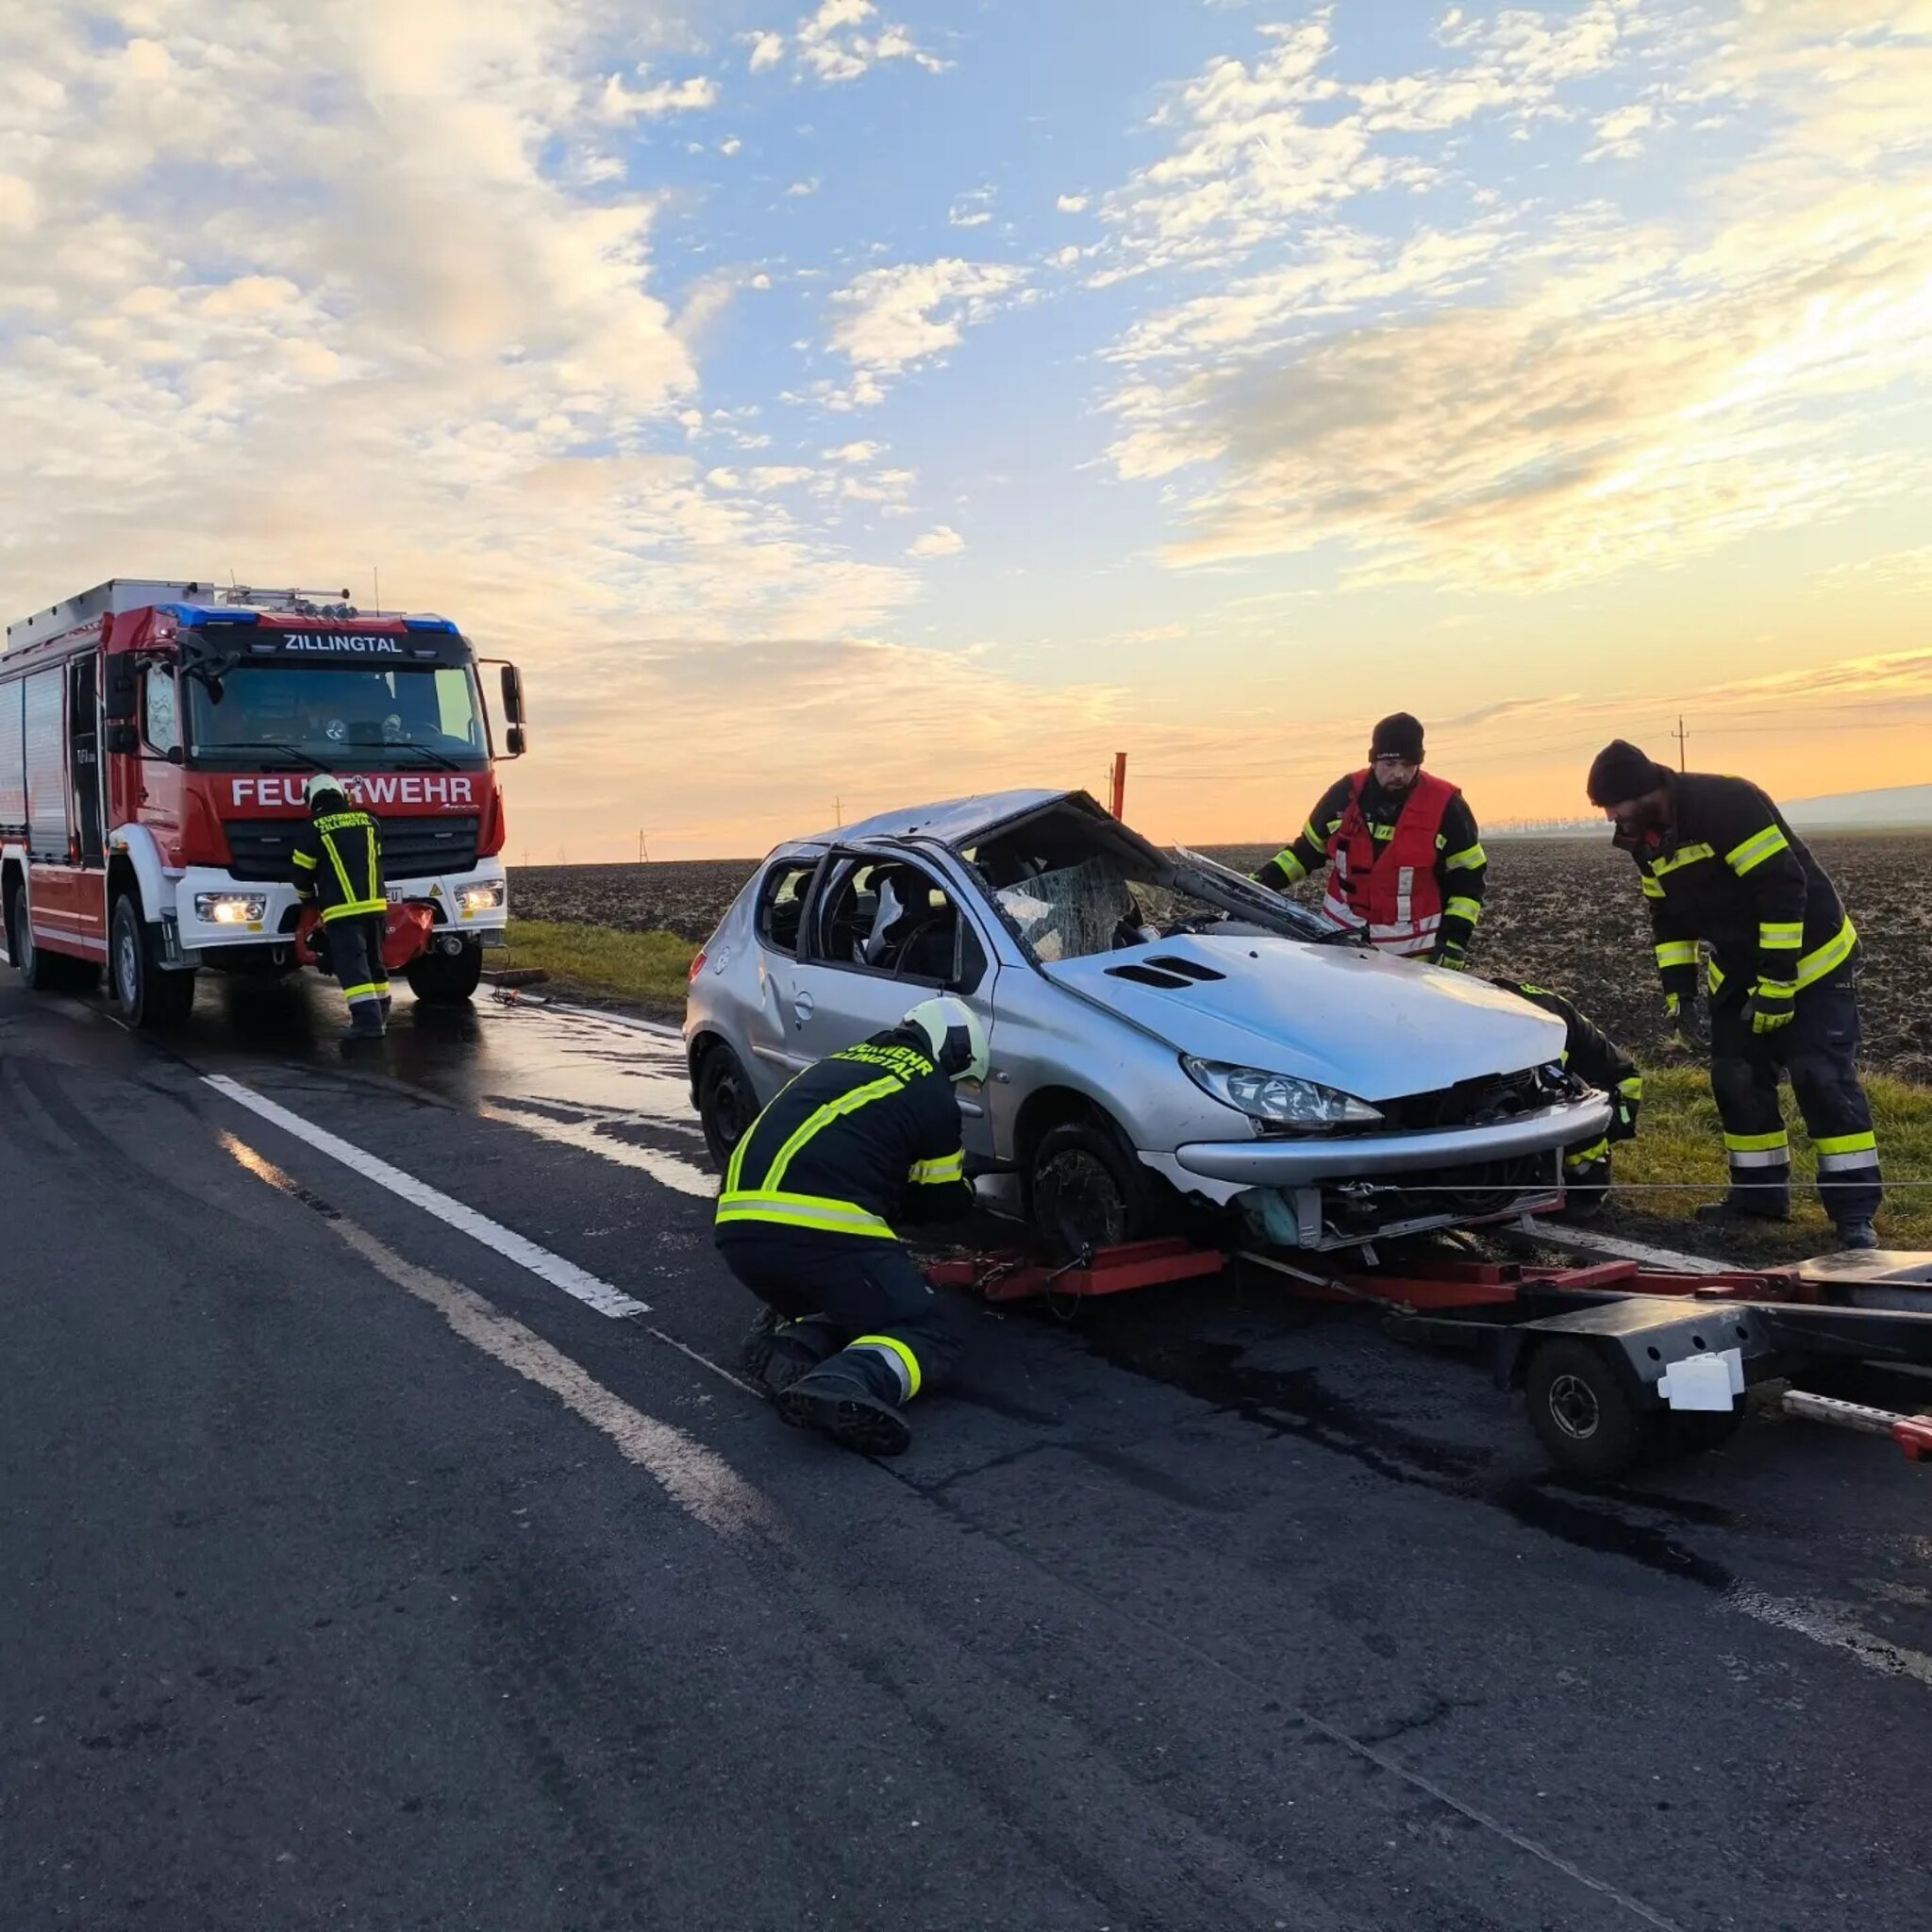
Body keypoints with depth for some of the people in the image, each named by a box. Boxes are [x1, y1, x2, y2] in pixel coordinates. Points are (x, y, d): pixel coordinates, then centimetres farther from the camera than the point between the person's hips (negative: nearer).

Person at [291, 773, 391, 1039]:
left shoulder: (312, 830, -3)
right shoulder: (369, 822, 9)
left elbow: (302, 874, 5)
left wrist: (309, 898, 26)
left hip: (341, 910, -5)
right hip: (374, 904, 5)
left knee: (352, 965, -7)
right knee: (373, 961, 17)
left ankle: (367, 1020, -18)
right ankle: (380, 1014, 24)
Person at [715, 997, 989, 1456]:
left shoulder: (845, 1063, 28)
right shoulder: (931, 1092, 8)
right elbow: (947, 1203, 20)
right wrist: (963, 1190, 40)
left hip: (740, 1228, 7)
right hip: (819, 1232, -7)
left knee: (846, 1306, 29)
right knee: (928, 1335, 4)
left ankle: (787, 1347, -2)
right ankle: (848, 1384, -26)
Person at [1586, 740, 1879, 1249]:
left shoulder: (1728, 805, -27)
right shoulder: (1645, 840, 1)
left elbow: (1783, 887, -28)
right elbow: (1667, 915, 13)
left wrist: (1776, 984, -27)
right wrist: (1677, 984, 6)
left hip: (1808, 956, -8)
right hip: (1739, 971, 8)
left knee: (1823, 1080, -10)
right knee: (1736, 1080, 8)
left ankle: (1855, 1211, -4)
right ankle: (1759, 1193, 20)